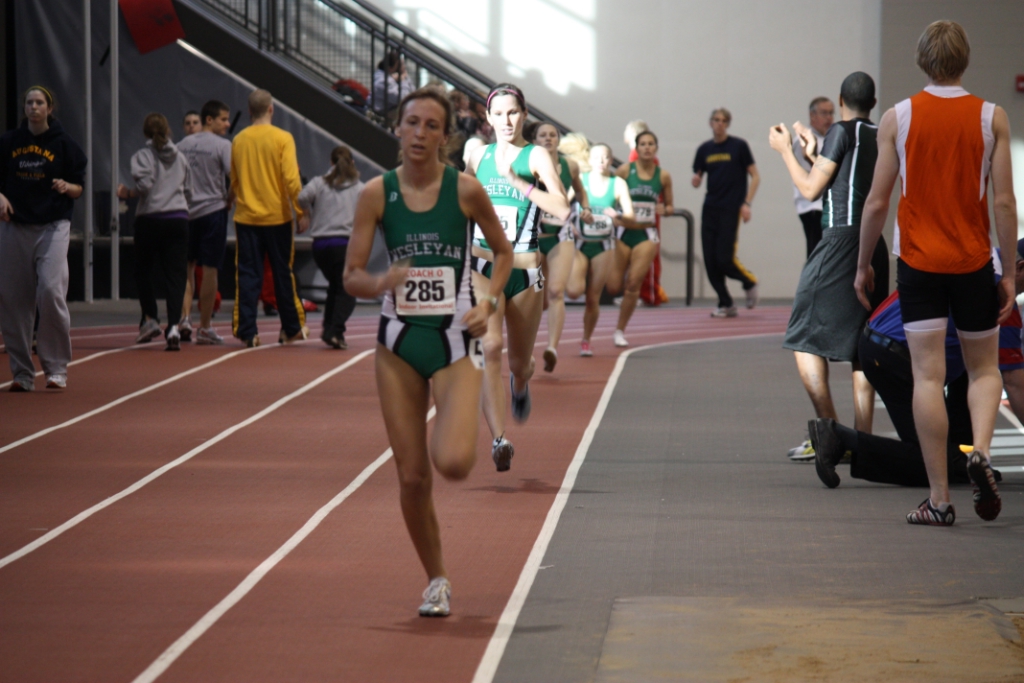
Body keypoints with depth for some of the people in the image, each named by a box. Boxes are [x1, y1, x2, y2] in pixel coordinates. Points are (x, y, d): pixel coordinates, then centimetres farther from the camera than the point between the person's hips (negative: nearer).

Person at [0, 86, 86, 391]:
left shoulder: (64, 144, 2)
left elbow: (79, 189, 5)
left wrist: (67, 187, -16)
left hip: (53, 227, -2)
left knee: (51, 292, -16)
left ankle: (57, 368, -3)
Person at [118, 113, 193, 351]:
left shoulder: (143, 155, -1)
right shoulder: (180, 158, 14)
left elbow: (144, 184, -17)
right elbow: (189, 193, 16)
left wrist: (128, 193, 1)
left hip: (150, 219, -3)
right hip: (178, 219, 3)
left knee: (143, 271, 14)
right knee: (175, 274, -2)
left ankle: (150, 319, 5)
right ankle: (173, 326, -14)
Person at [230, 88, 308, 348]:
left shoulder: (239, 140, 3)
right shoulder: (282, 138, -7)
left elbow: (233, 181, 12)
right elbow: (291, 178, -13)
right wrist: (300, 210, -6)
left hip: (246, 218, 2)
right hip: (277, 217, -2)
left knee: (248, 275, 3)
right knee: (282, 273, 9)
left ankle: (246, 331, -4)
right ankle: (291, 328, 18)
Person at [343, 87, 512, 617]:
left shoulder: (465, 190, -6)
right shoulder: (376, 194, -3)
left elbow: (503, 252, 10)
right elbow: (351, 277, -1)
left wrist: (488, 302, -6)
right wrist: (381, 283, -23)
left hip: (454, 339, -2)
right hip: (399, 340, 2)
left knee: (453, 463, -21)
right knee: (411, 477, 3)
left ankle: (453, 433, 18)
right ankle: (436, 580, 23)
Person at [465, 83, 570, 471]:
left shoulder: (535, 156, -3)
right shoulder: (479, 156, 8)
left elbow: (563, 210, -18)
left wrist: (517, 181, -22)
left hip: (525, 270, -1)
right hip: (484, 266, 1)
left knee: (519, 362, 13)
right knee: (491, 347, -21)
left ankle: (521, 385, 52)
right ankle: (498, 440, -28)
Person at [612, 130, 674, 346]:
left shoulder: (663, 176, 4)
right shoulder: (625, 170, -2)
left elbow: (670, 207, 13)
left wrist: (664, 210, -9)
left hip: (647, 235, 1)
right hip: (623, 232, -1)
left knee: (634, 284, -7)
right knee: (613, 285, -3)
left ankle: (620, 330, 5)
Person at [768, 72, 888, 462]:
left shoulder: (842, 132, -6)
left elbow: (811, 189, -5)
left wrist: (785, 151, 7)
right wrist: (813, 154, 34)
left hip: (840, 240, -7)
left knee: (805, 338, -3)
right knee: (862, 346, 8)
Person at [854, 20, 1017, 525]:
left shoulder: (897, 118, -1)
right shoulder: (991, 118, -1)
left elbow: (877, 203, -1)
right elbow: (1004, 202, -4)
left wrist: (862, 266, 11)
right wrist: (1009, 274, 3)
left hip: (918, 261, 0)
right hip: (974, 262, 1)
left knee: (928, 375, -2)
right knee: (984, 369, 15)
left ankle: (938, 498, -5)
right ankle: (980, 451, -12)